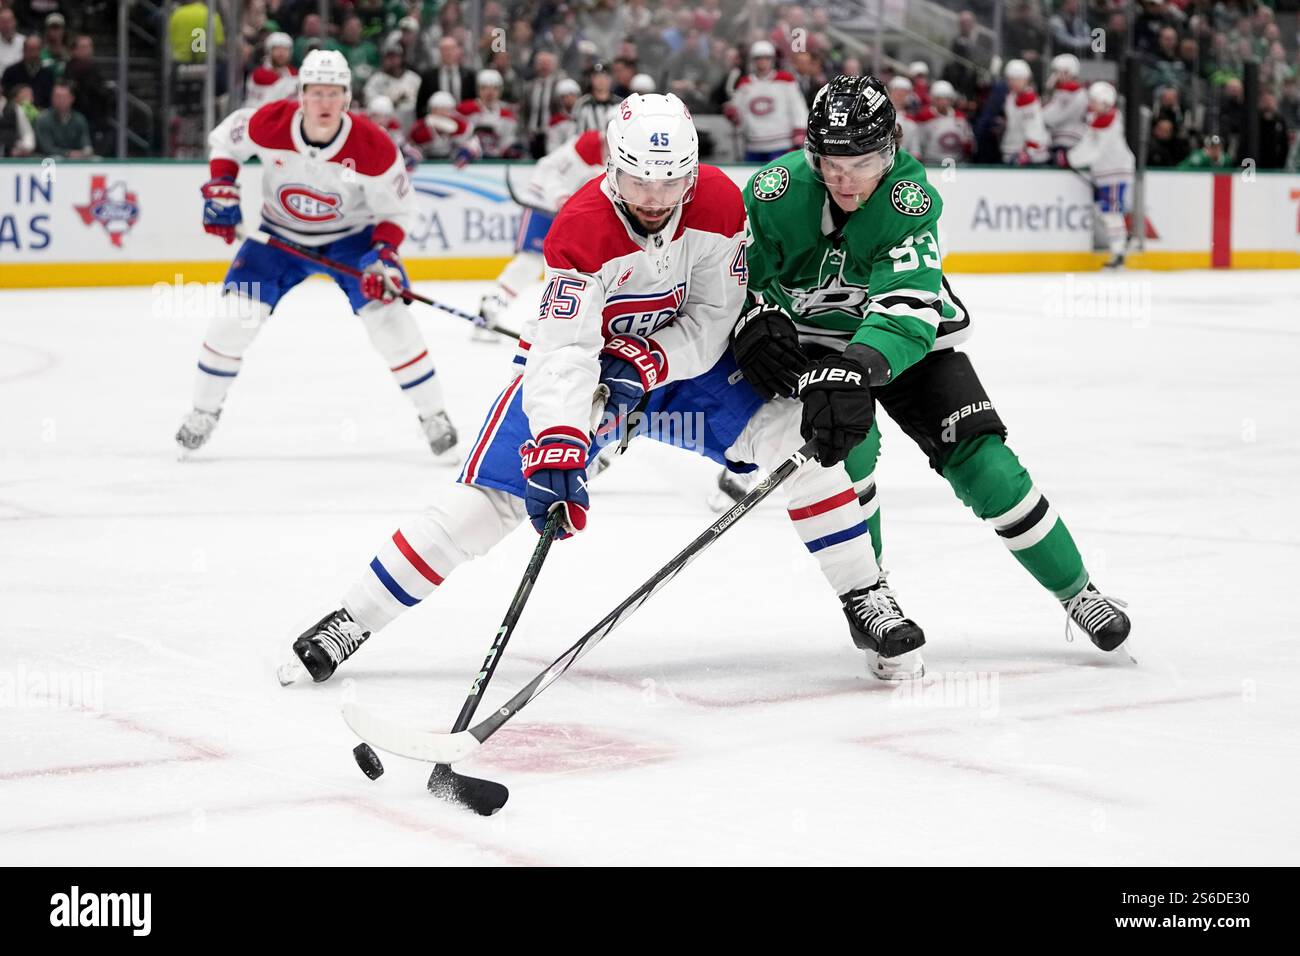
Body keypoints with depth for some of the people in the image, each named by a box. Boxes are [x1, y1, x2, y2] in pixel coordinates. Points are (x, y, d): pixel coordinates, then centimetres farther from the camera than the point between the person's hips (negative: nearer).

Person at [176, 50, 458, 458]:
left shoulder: (373, 146, -26)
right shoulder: (269, 123, -24)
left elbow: (395, 209, -12)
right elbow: (224, 138, -2)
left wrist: (383, 255, -27)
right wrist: (221, 190, -13)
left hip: (351, 236, -1)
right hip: (280, 234, 1)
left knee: (388, 316, -15)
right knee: (235, 316, -9)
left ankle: (433, 414, 1)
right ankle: (204, 411, 11)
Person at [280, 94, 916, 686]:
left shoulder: (719, 204, -19)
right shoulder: (582, 230, -31)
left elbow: (714, 319, -13)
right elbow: (560, 354, -39)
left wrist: (645, 363, -29)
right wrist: (558, 443, -52)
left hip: (680, 360, 3)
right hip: (578, 362, -3)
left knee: (793, 434, -14)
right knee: (483, 499, -15)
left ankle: (862, 595, 2)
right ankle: (353, 620, -4)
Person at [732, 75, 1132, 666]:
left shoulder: (911, 198, -29)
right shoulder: (777, 192, -25)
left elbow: (908, 307, -40)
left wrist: (855, 369, -58)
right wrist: (754, 326, -35)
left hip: (907, 338, 0)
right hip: (810, 339, 0)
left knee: (978, 456, -9)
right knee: (846, 443, -28)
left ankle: (1076, 592, 8)